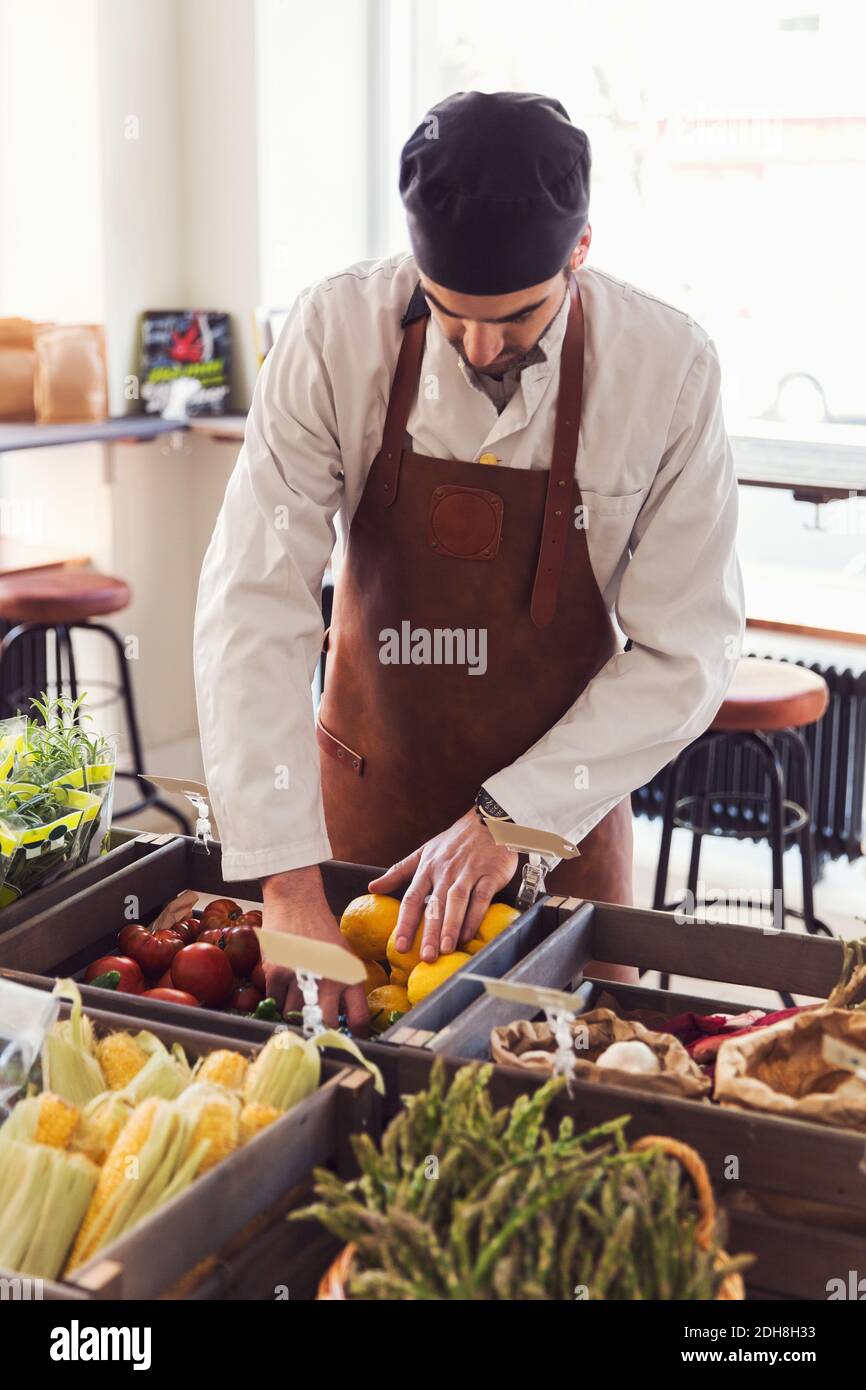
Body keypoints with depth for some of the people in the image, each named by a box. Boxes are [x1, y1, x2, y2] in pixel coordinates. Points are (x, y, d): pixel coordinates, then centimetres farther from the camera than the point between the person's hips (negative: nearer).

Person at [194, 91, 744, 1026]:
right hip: (361, 802, 1)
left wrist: (509, 818, -23)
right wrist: (288, 879, -28)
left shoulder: (668, 368, -17)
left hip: (560, 808, 0)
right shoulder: (336, 336, -17)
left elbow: (684, 655, -14)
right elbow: (254, 606, -21)